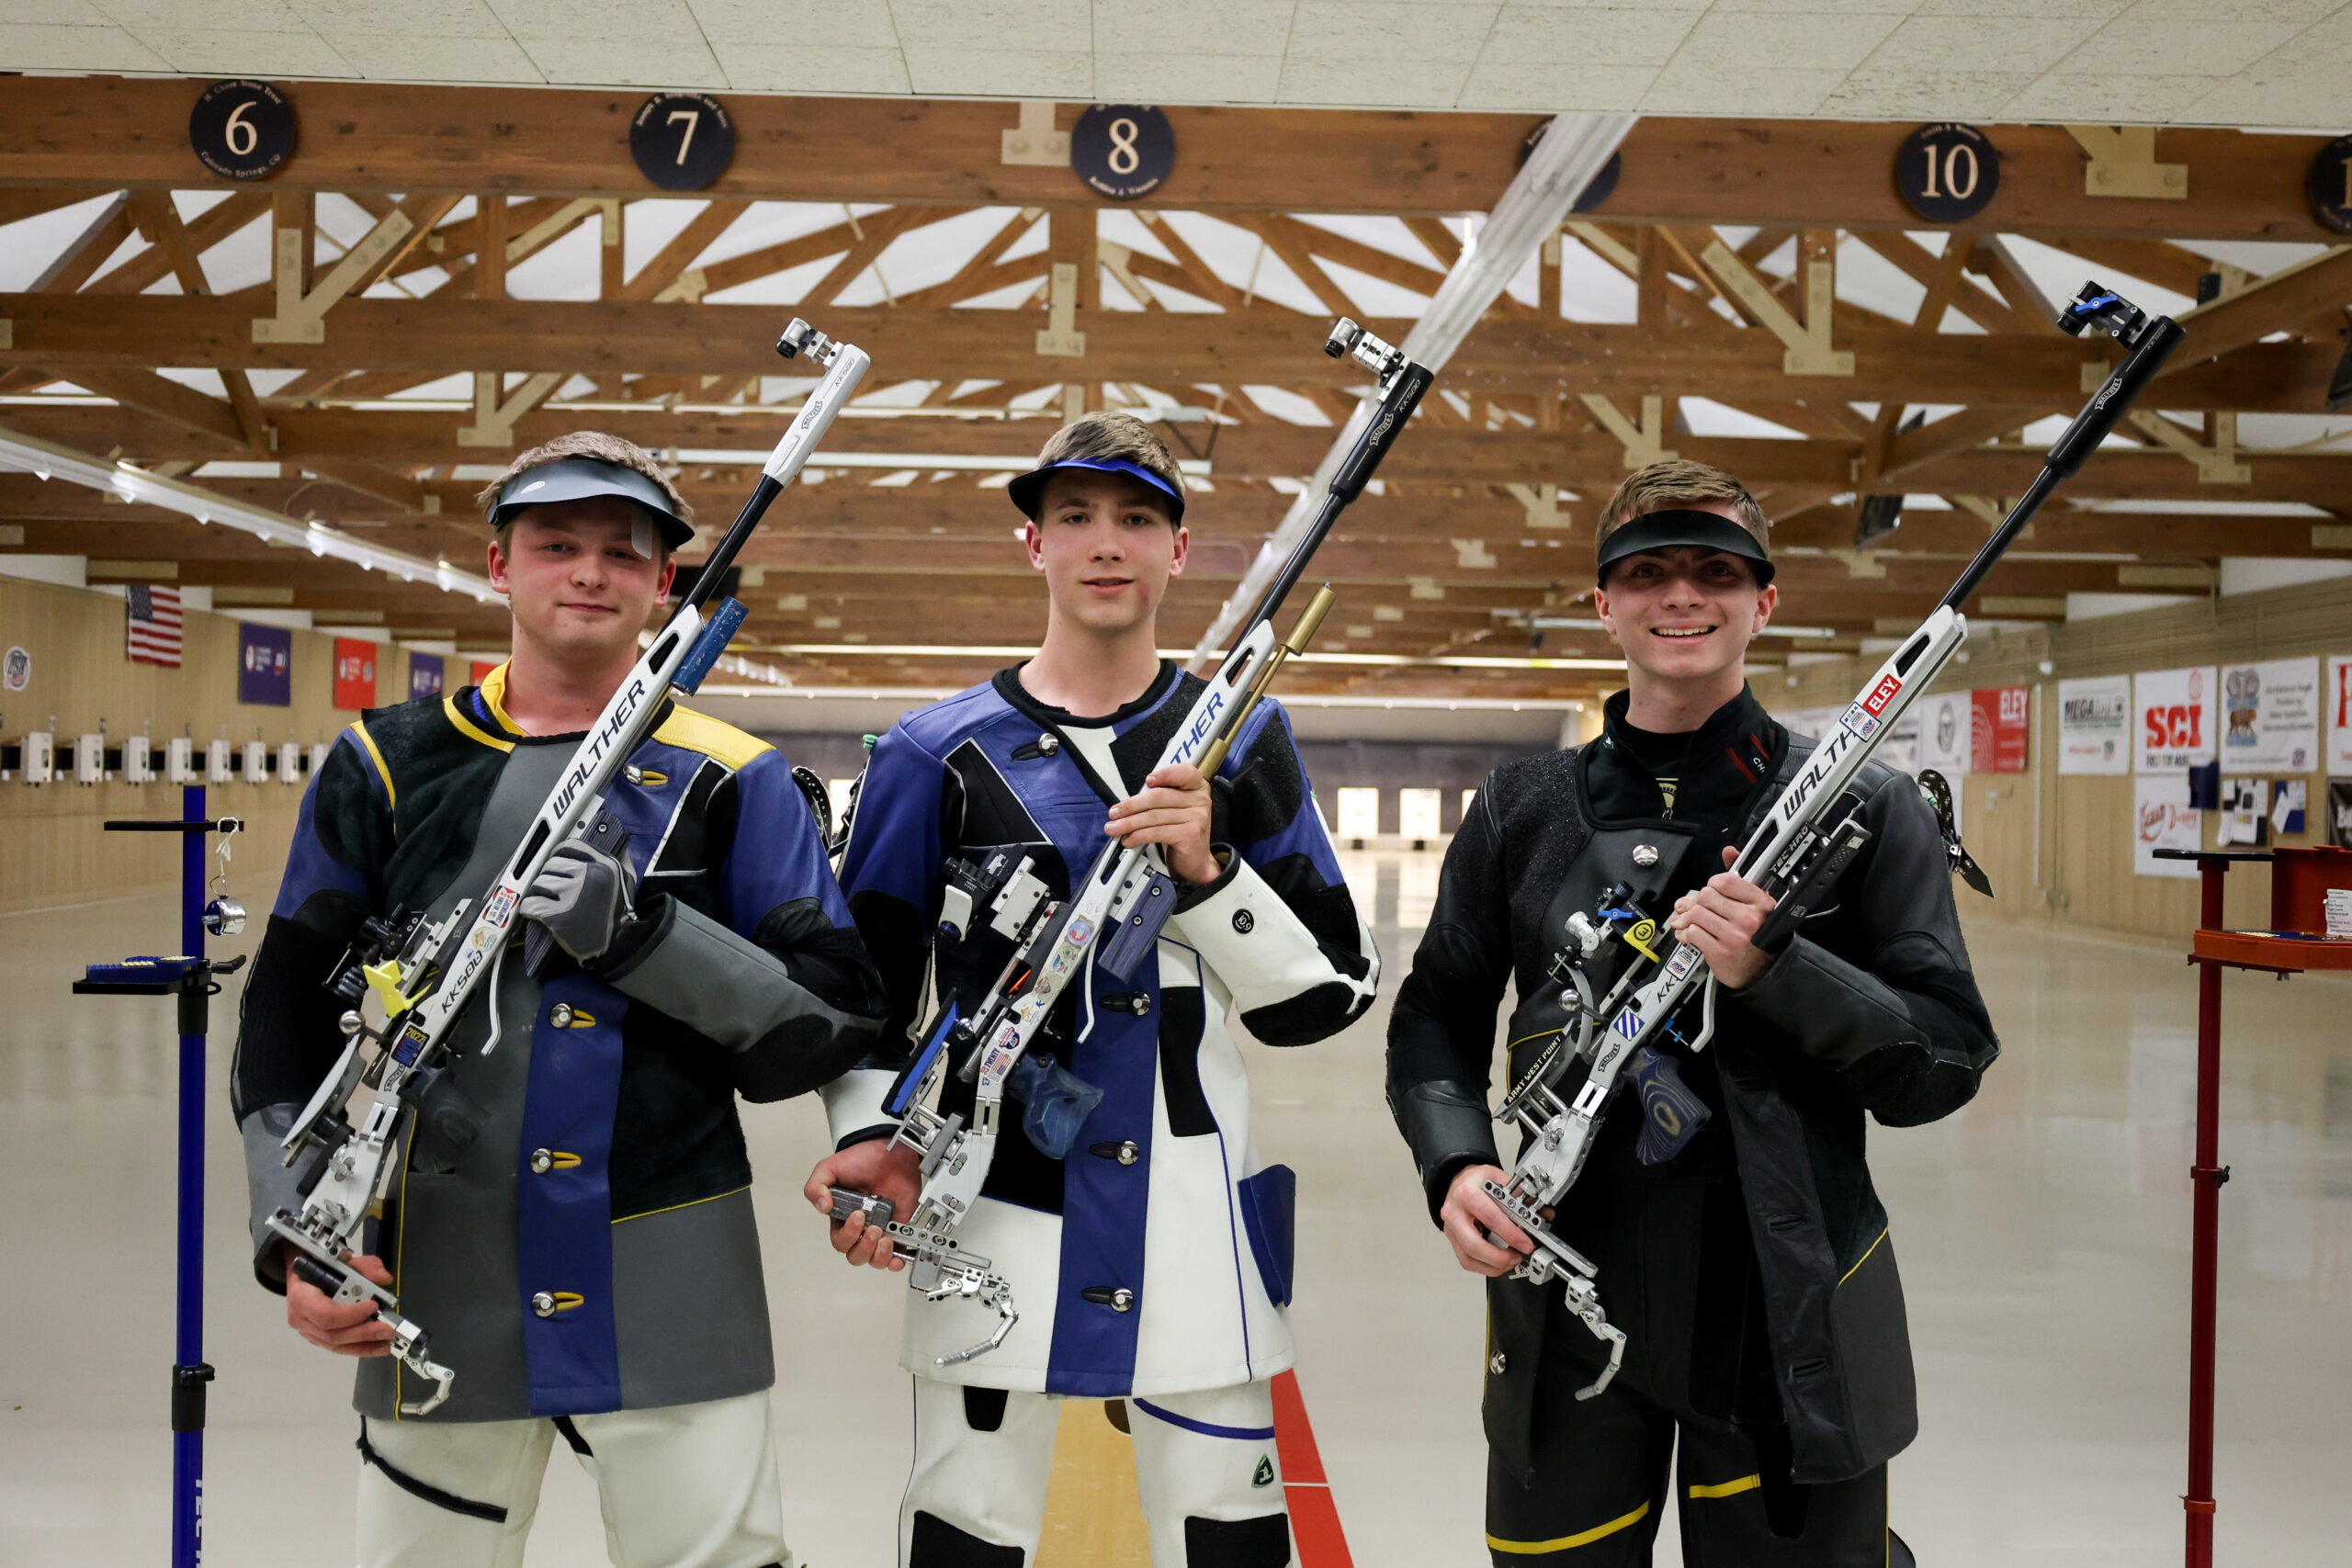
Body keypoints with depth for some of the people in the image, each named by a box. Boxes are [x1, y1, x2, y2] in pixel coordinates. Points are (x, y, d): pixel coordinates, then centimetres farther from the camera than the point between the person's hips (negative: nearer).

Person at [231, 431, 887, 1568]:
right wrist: (294, 1231, -4)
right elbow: (289, 1017, 8)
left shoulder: (730, 780, 2)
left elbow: (831, 1025, -5)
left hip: (672, 1292, -1)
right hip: (438, 1288, 2)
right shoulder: (387, 764, 7)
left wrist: (644, 933, -18)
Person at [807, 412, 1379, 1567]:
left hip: (1198, 1233, 1)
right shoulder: (939, 753, 3)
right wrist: (873, 1139, -10)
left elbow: (1327, 999, 4)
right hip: (991, 1227, 0)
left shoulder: (1243, 744, 6)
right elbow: (867, 990, 7)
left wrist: (1206, 873, -11)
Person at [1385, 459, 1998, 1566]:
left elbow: (1945, 1063, -4)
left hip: (1785, 1322, -2)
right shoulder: (1522, 810, 6)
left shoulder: (1862, 808, -1)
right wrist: (1455, 1163, -6)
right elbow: (1435, 1017, 12)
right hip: (1565, 1316, 2)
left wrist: (1772, 969, -19)